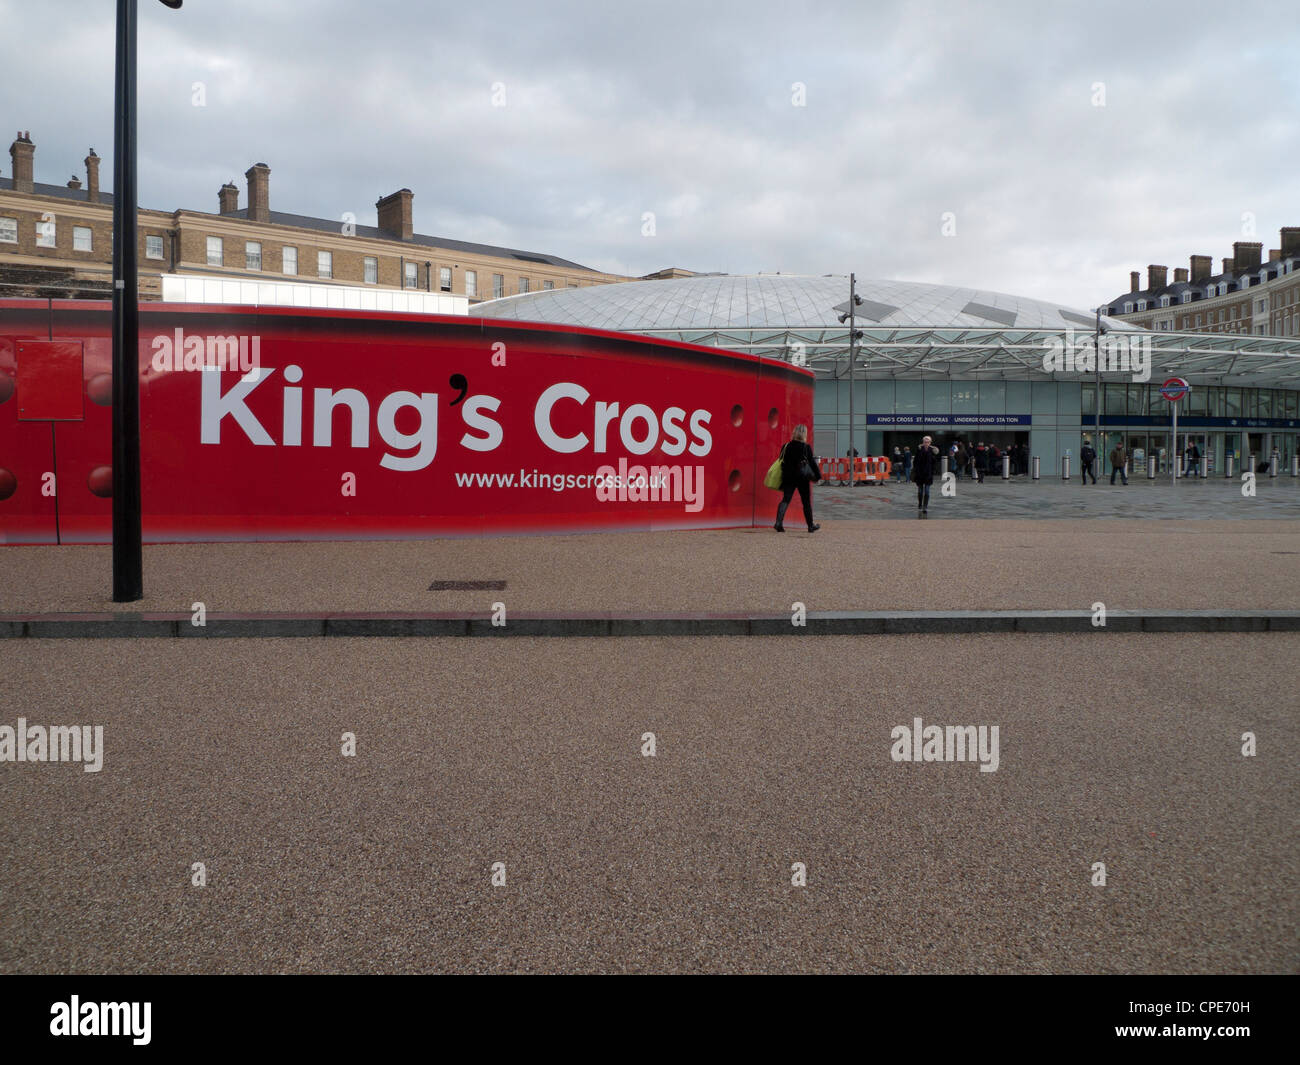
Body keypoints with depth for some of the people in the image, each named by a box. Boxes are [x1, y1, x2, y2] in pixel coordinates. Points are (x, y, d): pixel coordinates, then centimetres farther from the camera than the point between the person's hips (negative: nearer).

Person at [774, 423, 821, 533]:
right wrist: (818, 475, 5)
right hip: (802, 478, -2)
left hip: (788, 477, 3)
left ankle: (779, 522, -20)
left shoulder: (786, 446, 3)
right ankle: (811, 525, 19)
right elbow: (812, 462, -5)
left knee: (785, 499, -1)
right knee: (806, 502, 9)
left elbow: (782, 462, 9)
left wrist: (782, 478, 18)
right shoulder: (806, 447, -8)